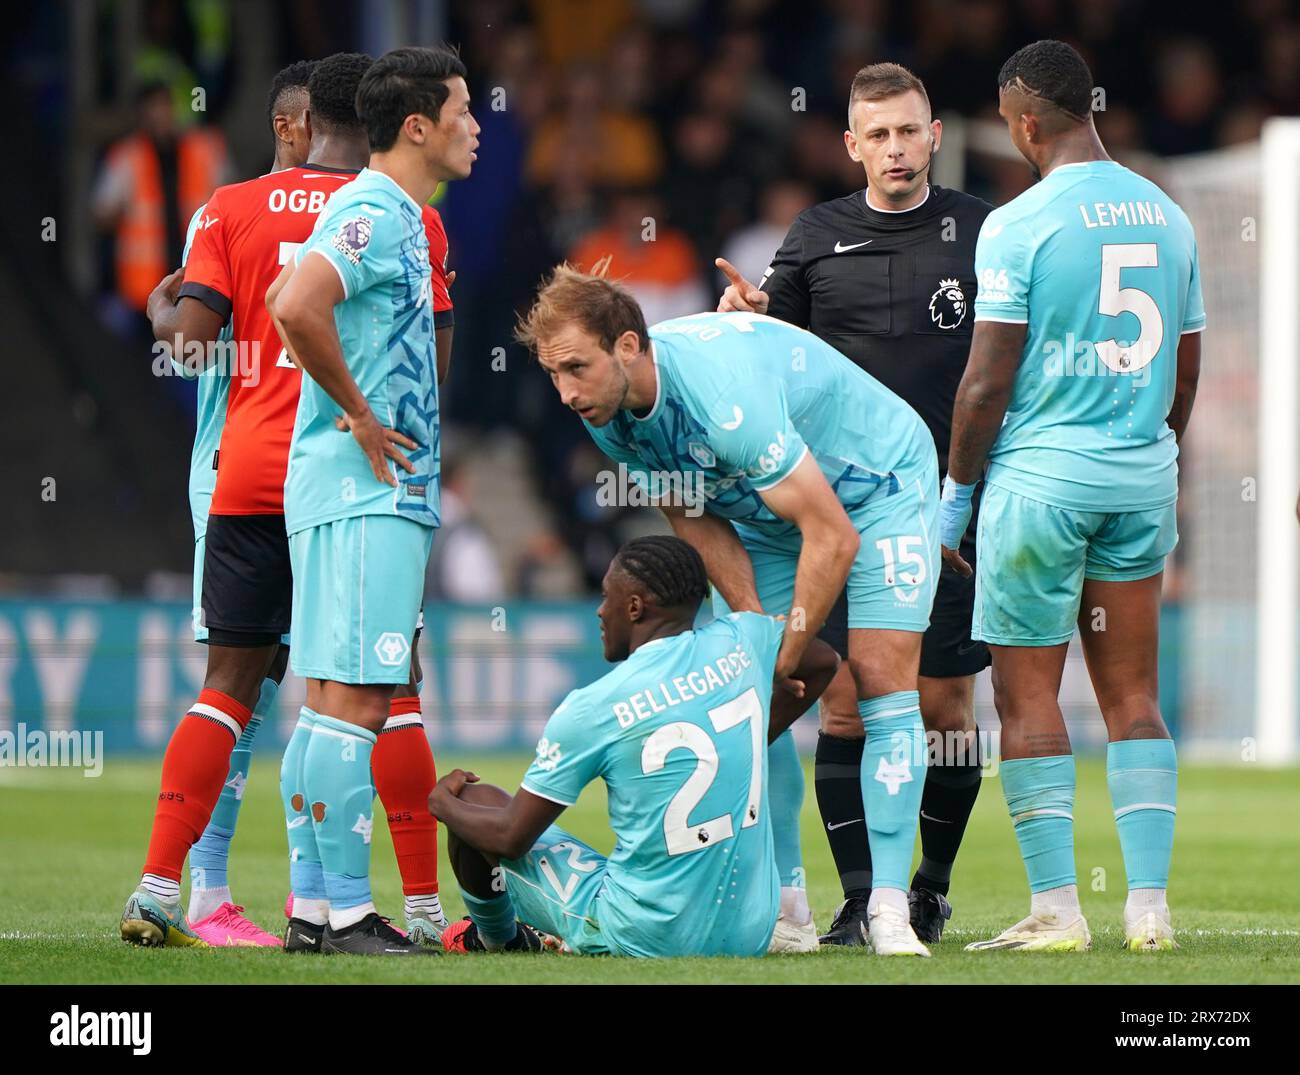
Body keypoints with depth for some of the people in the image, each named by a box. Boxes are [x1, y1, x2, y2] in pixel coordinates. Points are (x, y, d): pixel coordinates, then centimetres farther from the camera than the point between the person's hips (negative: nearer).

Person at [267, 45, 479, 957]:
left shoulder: (400, 217, 18)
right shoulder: (375, 214, -13)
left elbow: (293, 295, 29)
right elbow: (295, 306, -28)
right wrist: (359, 417, -18)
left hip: (384, 493, 10)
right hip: (366, 495, -10)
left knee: (335, 699, 9)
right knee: (353, 699, -10)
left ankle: (315, 908, 11)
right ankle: (345, 911, -11)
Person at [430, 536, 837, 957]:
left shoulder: (590, 710, -16)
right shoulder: (738, 642, -2)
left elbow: (512, 838, -6)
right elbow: (824, 664, 23)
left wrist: (443, 803, 14)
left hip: (644, 940, -6)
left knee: (475, 799, 15)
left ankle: (495, 939, 42)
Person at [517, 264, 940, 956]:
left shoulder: (722, 392, -40)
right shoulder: (609, 413, -16)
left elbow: (833, 535, -36)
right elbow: (695, 522, -3)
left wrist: (786, 656, -27)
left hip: (880, 482, -7)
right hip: (768, 505, 7)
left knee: (882, 680, -17)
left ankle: (889, 911, -18)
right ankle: (787, 907, -1)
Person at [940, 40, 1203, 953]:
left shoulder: (1019, 225, -10)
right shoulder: (1168, 218, 8)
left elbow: (988, 382, -10)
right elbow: (1187, 371, 15)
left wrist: (956, 493, 0)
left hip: (1041, 474, -6)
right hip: (1143, 474, 6)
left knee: (1028, 698, 1)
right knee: (1134, 696, 9)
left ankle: (1057, 910, -1)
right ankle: (1150, 904, 5)